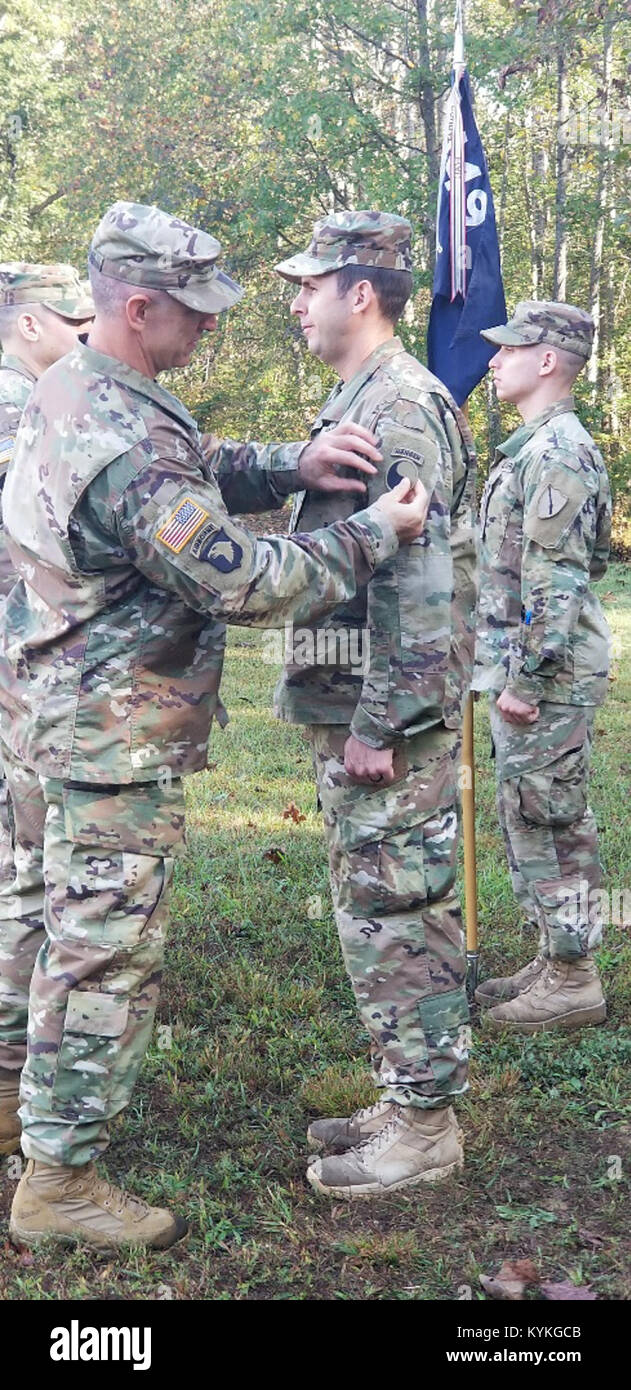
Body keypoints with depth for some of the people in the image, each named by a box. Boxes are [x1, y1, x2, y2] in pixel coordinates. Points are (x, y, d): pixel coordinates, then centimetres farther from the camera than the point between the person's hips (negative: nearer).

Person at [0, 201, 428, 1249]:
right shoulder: (131, 445, -27)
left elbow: (194, 480, 10)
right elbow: (248, 583, -26)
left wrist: (291, 465, -5)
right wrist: (374, 535, -15)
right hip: (115, 732, -10)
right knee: (107, 951, 0)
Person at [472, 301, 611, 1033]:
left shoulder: (557, 450, -16)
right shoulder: (535, 447, 16)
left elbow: (557, 581, -22)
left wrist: (525, 680, -21)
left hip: (545, 676, -10)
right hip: (526, 669, 10)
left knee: (547, 824, -2)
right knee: (533, 821, 16)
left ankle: (572, 983, 9)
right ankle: (555, 963, 26)